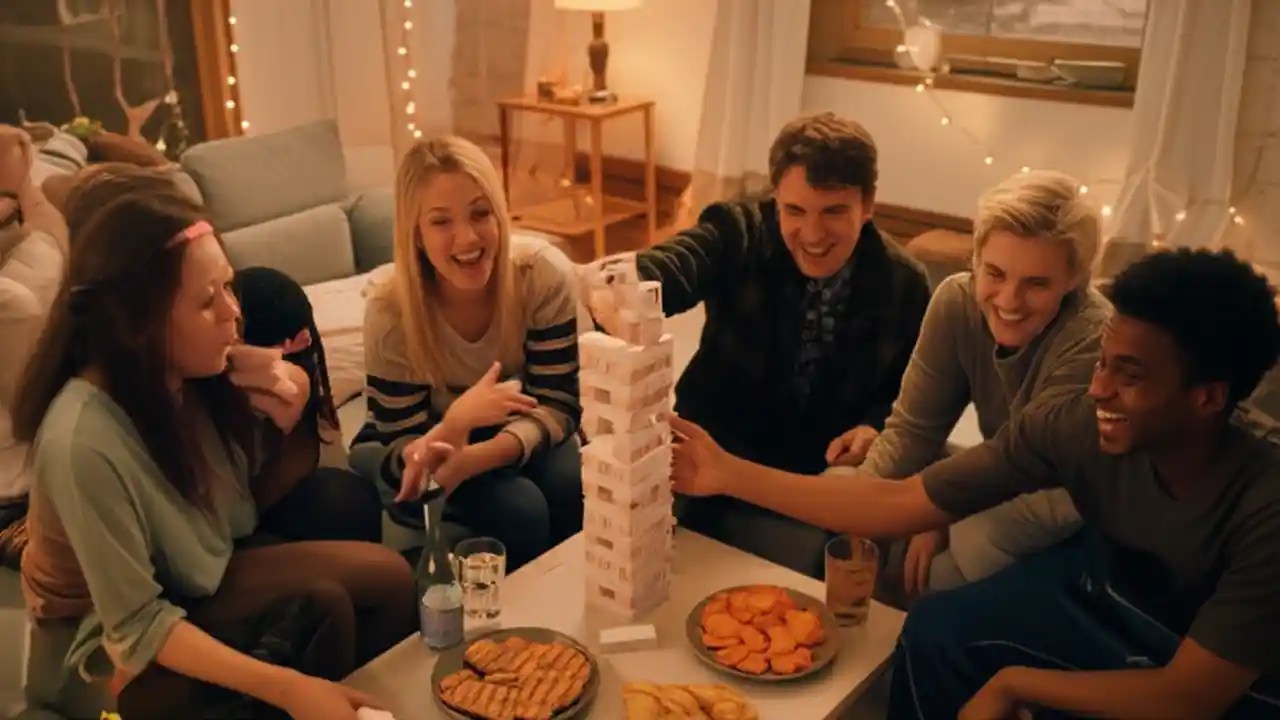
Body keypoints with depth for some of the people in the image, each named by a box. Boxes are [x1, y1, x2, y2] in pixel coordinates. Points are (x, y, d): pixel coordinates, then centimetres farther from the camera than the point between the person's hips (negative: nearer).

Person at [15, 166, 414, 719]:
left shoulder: (194, 376, -12)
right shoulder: (84, 441, -32)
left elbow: (244, 509, 0)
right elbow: (138, 628, -27)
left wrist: (287, 412, -20)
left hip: (193, 580, 6)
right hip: (113, 654, -6)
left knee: (387, 578, -7)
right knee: (317, 608, -24)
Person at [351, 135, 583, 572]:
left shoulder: (544, 274, -25)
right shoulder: (391, 311, -29)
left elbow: (557, 405, -23)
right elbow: (406, 452, -23)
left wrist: (467, 460, -41)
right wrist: (455, 424, -48)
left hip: (508, 434, 2)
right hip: (423, 440, -2)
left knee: (574, 487, -28)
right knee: (516, 508, -30)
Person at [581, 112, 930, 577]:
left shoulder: (904, 285, -5)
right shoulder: (737, 234, -11)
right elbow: (667, 266, -33)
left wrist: (874, 428, -15)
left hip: (823, 482, 1)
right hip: (714, 457, 0)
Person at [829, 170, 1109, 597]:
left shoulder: (1091, 340, -32)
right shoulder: (957, 301, -16)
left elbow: (1063, 497, -31)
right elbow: (913, 428, -12)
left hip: (1077, 511, -5)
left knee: (977, 539, -34)